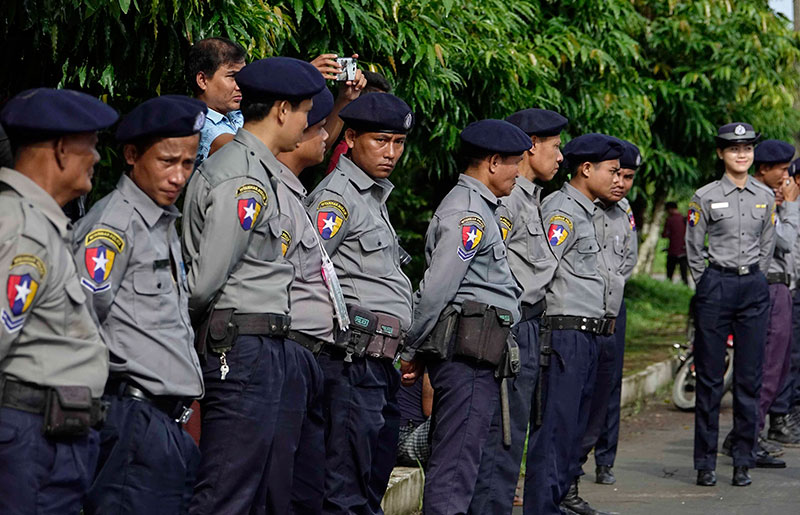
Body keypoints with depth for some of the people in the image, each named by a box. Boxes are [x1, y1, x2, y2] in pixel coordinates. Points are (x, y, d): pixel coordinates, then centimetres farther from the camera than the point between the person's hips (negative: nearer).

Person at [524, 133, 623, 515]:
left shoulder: (586, 213, 20)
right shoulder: (562, 211, -11)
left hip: (589, 337, 10)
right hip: (567, 333, -10)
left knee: (573, 429, 13)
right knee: (555, 430, -9)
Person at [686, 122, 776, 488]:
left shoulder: (765, 197, 8)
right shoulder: (705, 197, -2)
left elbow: (767, 247, 15)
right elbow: (693, 249, 3)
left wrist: (753, 280, 11)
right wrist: (708, 286, 5)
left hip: (754, 287, 3)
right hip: (716, 286, -3)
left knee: (749, 377, 3)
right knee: (710, 378, 0)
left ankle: (743, 462, 9)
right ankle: (705, 464, 6)